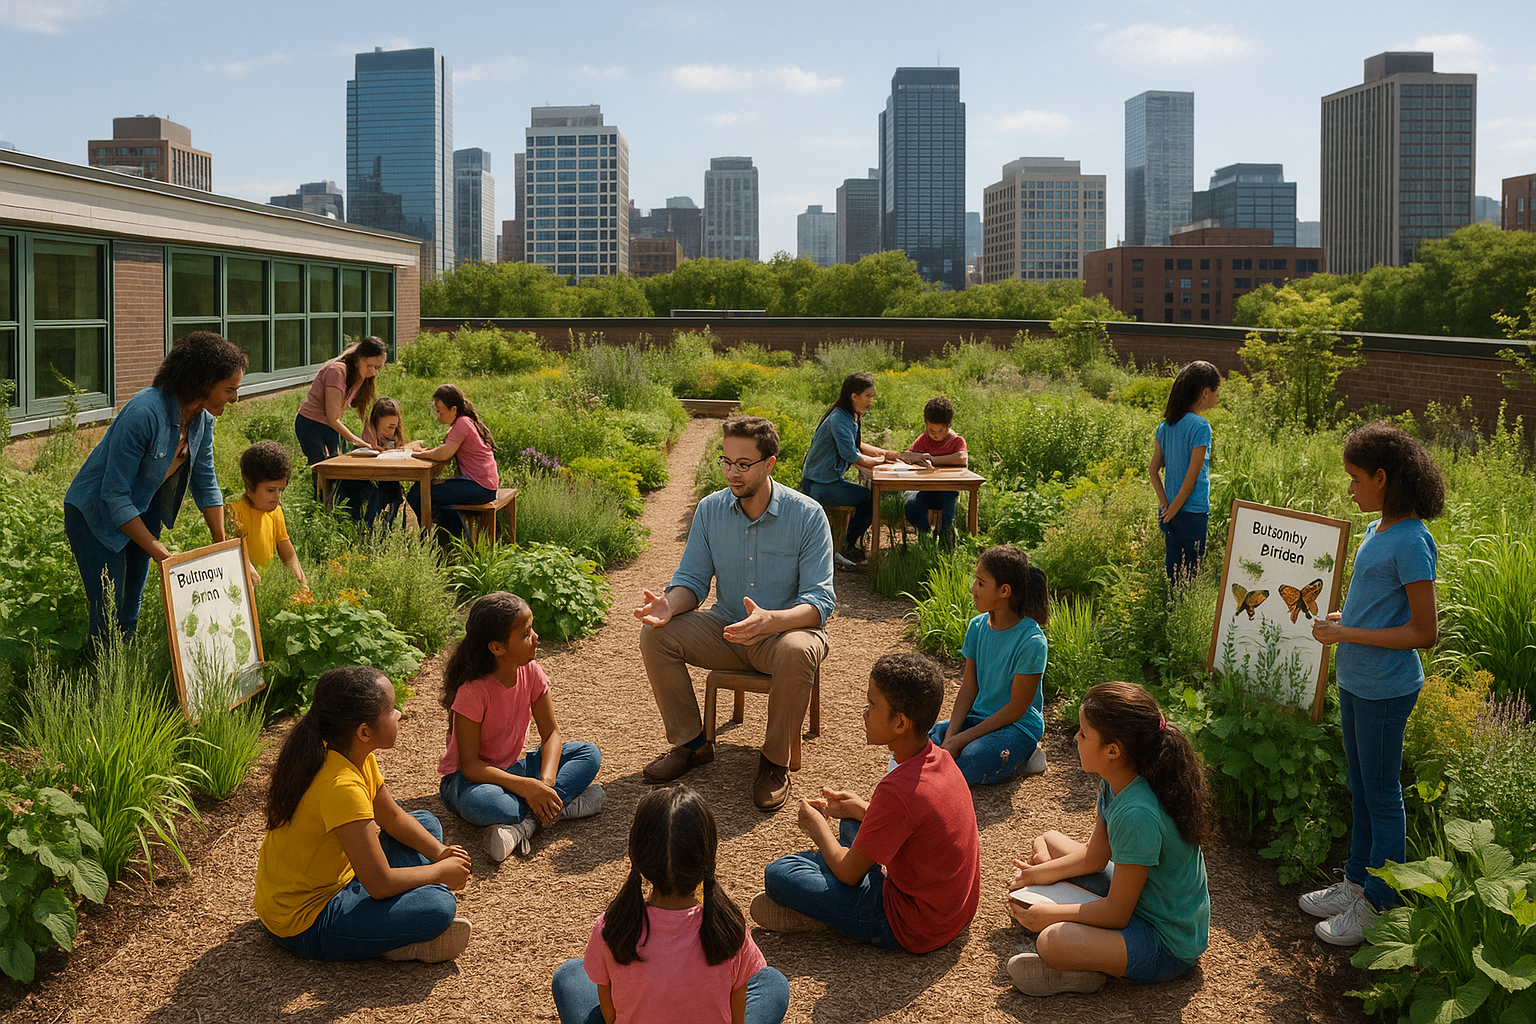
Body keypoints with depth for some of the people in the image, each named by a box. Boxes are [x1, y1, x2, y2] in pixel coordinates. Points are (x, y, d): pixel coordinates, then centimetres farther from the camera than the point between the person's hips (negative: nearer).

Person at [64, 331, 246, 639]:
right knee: (109, 617, -6)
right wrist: (162, 555, -29)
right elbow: (115, 497, -29)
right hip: (95, 513, -7)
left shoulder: (202, 419, -9)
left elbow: (205, 483, 4)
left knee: (132, 610, 13)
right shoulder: (143, 414, -33)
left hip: (143, 510, 7)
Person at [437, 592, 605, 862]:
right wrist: (525, 787, -35)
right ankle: (562, 806, -24)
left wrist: (545, 781, -24)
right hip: (470, 777, -7)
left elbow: (551, 733, -5)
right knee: (482, 803, -42)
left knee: (590, 755, -11)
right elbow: (469, 765, -25)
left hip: (515, 766, 7)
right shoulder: (472, 691, -25)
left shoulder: (531, 672, -9)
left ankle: (523, 822, -25)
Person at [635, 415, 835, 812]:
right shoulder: (710, 509, -2)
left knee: (797, 652, -38)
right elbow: (692, 578, 2)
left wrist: (770, 620, -41)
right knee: (655, 634, -16)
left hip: (787, 630, -4)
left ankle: (775, 761, -15)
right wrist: (670, 605, -23)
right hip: (726, 630, 5)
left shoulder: (807, 515, -15)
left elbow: (820, 601, -20)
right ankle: (690, 743, 0)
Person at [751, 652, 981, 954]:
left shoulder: (897, 791, -29)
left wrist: (817, 827, 2)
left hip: (914, 930, -9)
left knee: (779, 874, -14)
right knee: (852, 826, 27)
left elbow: (848, 873, -16)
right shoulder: (941, 759, -3)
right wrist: (861, 809, 12)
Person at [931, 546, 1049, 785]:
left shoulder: (1031, 641, -21)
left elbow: (1016, 708, -17)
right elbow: (969, 687, 2)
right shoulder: (977, 627, 0)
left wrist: (962, 739, -18)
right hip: (979, 716, 6)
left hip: (1018, 726, -6)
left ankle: (1022, 754, -2)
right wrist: (951, 735, -13)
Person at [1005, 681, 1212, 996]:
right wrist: (1039, 874, 4)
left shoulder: (1137, 816, -34)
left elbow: (1116, 913, -24)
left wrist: (1049, 914, -14)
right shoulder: (1115, 782, -6)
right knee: (1048, 842, 19)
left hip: (1169, 946, -10)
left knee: (1051, 943, -34)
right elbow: (1095, 856, 8)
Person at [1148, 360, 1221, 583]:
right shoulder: (1200, 426, -14)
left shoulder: (1166, 425, 7)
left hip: (1172, 512, 7)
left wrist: (1165, 504, 5)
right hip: (1193, 512, -7)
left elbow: (1153, 470, 9)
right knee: (1187, 577, 0)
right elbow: (1192, 476, -15)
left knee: (1171, 573, 13)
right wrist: (1172, 511, -8)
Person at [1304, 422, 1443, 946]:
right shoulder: (1376, 531, 6)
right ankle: (1356, 885, 34)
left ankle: (1377, 909, 17)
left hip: (1386, 689, -9)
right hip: (1356, 682, 9)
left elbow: (1424, 632, -21)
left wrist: (1347, 635, -21)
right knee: (1360, 790, 20)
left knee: (1381, 796, 4)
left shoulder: (1411, 542, -21)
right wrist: (1339, 618, 4)